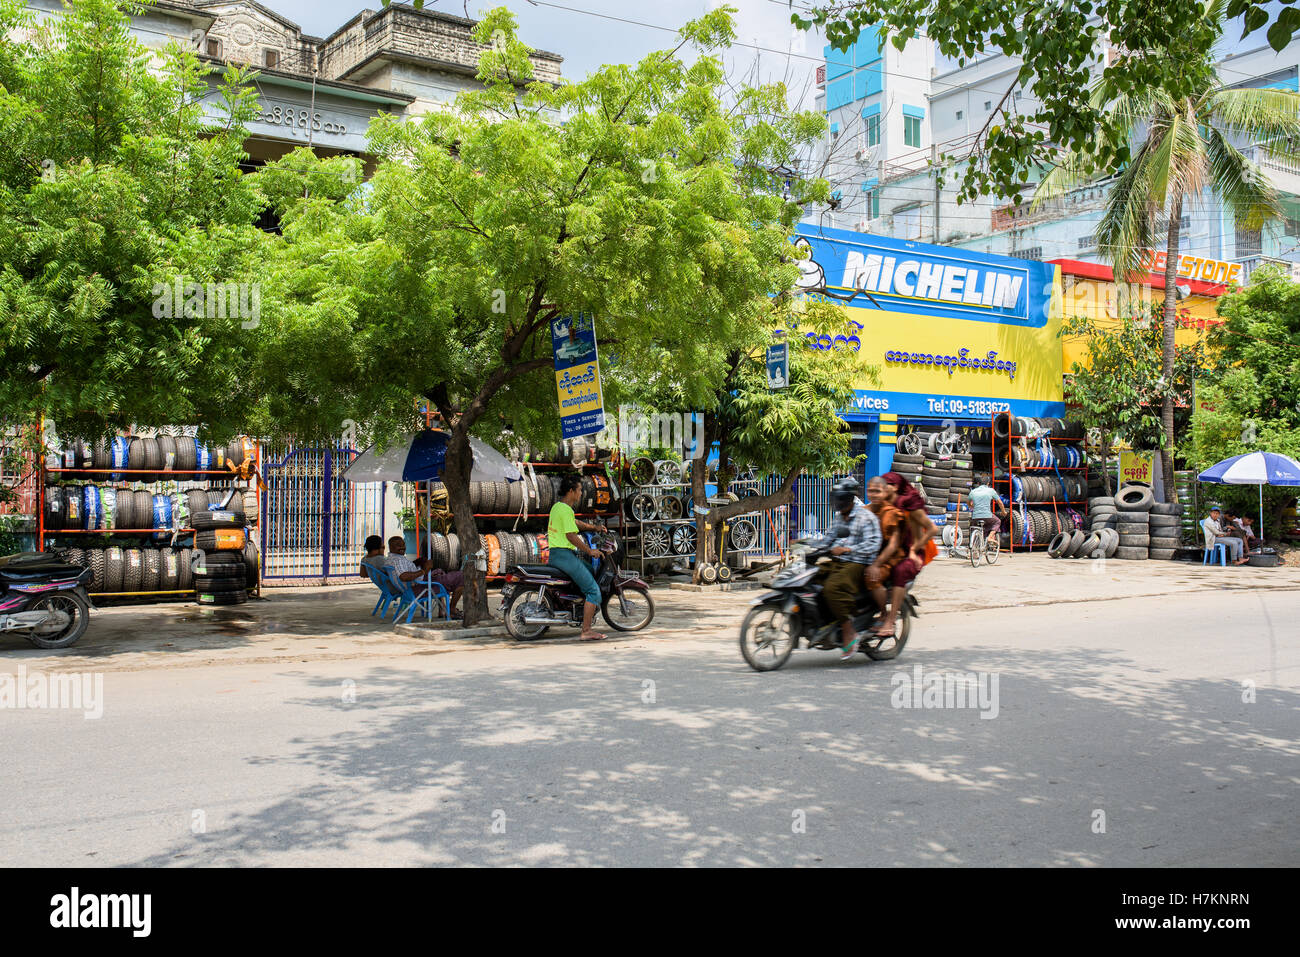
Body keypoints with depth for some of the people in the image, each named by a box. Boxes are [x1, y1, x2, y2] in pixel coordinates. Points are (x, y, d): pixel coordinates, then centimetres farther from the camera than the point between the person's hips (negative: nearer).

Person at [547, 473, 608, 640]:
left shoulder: (557, 506, 16)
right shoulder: (566, 509, -15)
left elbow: (574, 522, 29)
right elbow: (571, 536, -21)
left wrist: (594, 528, 21)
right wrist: (590, 551, -13)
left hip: (554, 555, 11)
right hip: (565, 555, -11)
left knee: (591, 570, 30)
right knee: (593, 591, -8)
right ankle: (586, 631, -11)